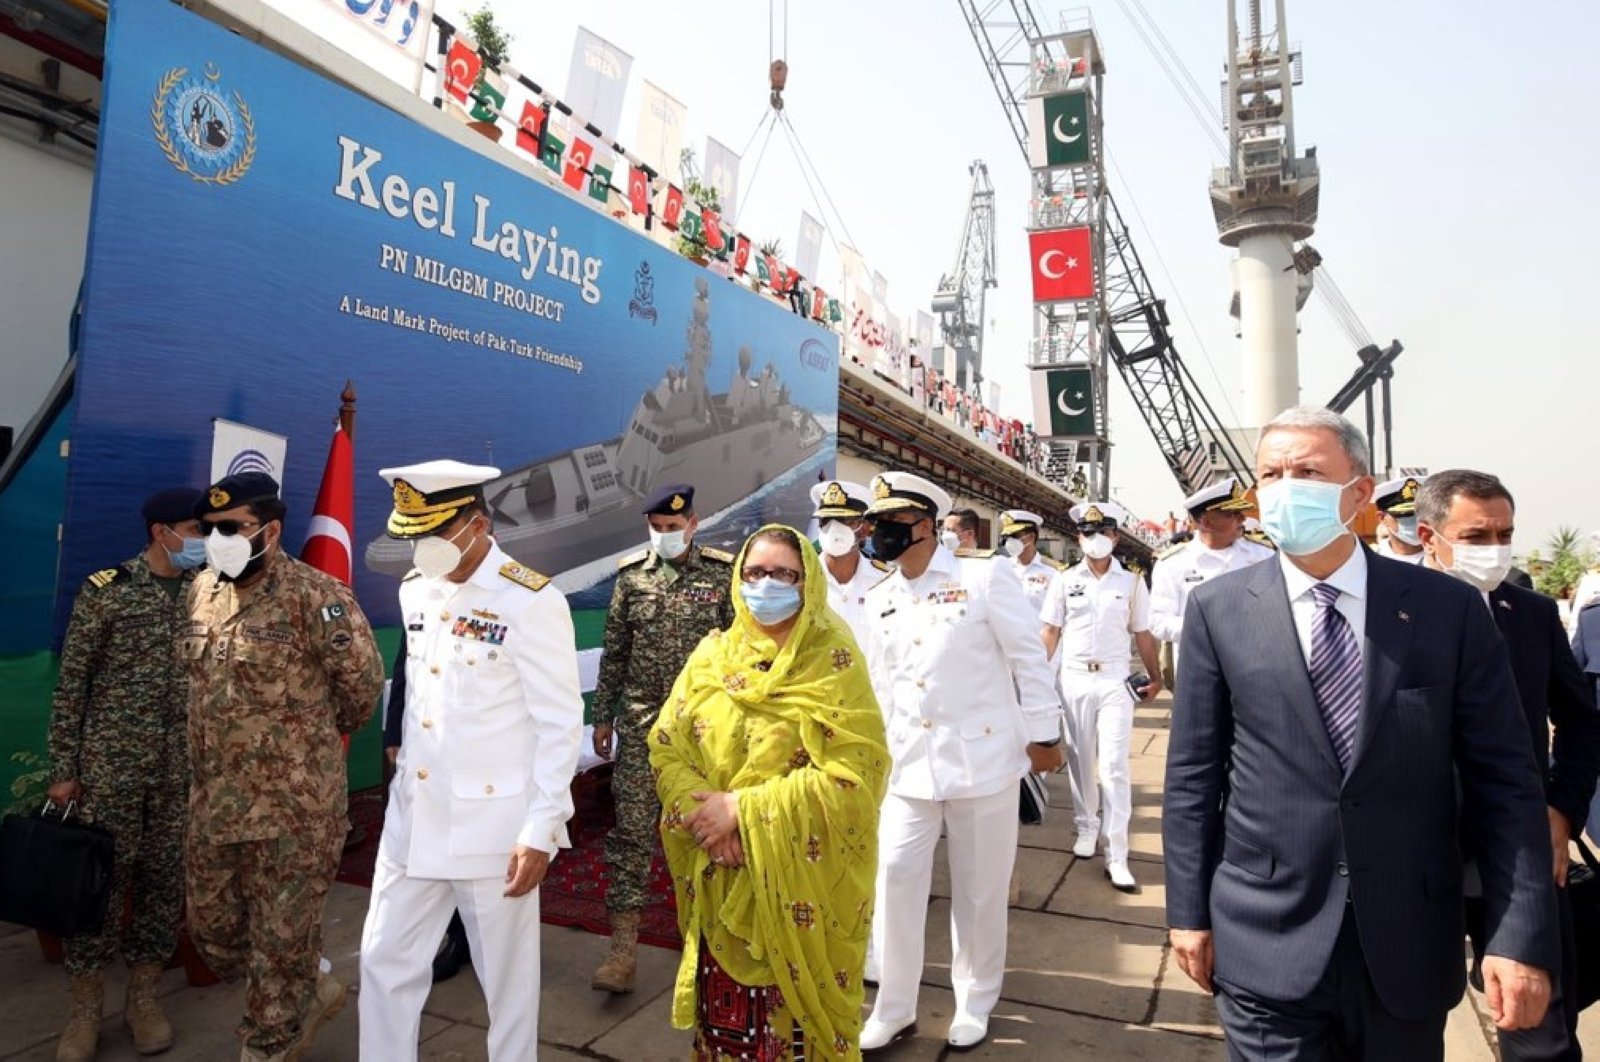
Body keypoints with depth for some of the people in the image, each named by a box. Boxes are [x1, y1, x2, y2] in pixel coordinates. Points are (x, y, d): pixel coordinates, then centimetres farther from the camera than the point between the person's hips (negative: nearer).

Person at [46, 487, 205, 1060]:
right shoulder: (105, 589, -6)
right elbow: (71, 684, -3)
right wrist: (63, 769, -4)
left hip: (182, 769, 3)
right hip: (109, 764, -2)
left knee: (165, 881, 9)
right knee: (99, 881, 5)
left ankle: (143, 998, 26)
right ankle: (85, 1010, 23)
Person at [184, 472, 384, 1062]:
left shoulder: (314, 597, -18)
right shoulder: (203, 591, 5)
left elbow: (363, 680, -9)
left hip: (294, 804, -8)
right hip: (214, 801, 8)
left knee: (281, 940, 7)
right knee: (212, 925, 20)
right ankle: (310, 995, 41)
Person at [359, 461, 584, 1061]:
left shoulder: (530, 602, -16)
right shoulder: (415, 590, 6)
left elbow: (561, 726, -14)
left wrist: (541, 832, -14)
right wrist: (404, 778, 16)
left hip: (493, 825, -6)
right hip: (412, 819, 6)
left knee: (507, 974, 10)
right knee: (385, 960, 16)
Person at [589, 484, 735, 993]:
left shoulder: (722, 575, -3)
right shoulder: (632, 576, 2)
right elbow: (613, 653, 7)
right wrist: (603, 717, 7)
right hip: (642, 722, 1)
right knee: (631, 829, -2)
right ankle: (623, 949, 5)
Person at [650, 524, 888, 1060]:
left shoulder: (834, 661, -9)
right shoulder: (712, 654, 3)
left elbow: (853, 772, -17)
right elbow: (666, 744, 1)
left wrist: (744, 809, -19)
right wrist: (703, 811, -17)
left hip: (800, 881, -3)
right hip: (720, 876, 4)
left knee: (794, 1015, 9)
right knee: (725, 1015, 15)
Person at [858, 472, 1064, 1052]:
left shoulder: (984, 575, -9)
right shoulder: (879, 599, 7)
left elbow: (1028, 657, -7)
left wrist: (1043, 733, -5)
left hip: (981, 756, -4)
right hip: (909, 763, 4)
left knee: (980, 889, 10)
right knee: (895, 877, 5)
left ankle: (975, 1003, 32)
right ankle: (893, 1008, 24)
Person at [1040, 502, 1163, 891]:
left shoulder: (1132, 582, 1)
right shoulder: (1065, 580, 3)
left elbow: (1143, 634, 6)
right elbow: (1051, 631, 3)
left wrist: (1156, 678, 6)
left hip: (1115, 682, -1)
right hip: (1074, 680, 2)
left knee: (1114, 766, -5)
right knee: (1080, 761, 12)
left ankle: (1117, 855, -1)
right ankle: (1086, 827, 30)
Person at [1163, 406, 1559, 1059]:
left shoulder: (1449, 608, -3)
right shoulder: (1218, 610, -5)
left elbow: (1503, 780, -1)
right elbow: (1193, 776, -2)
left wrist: (1522, 934, -6)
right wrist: (1189, 911, 0)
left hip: (1411, 949, 2)